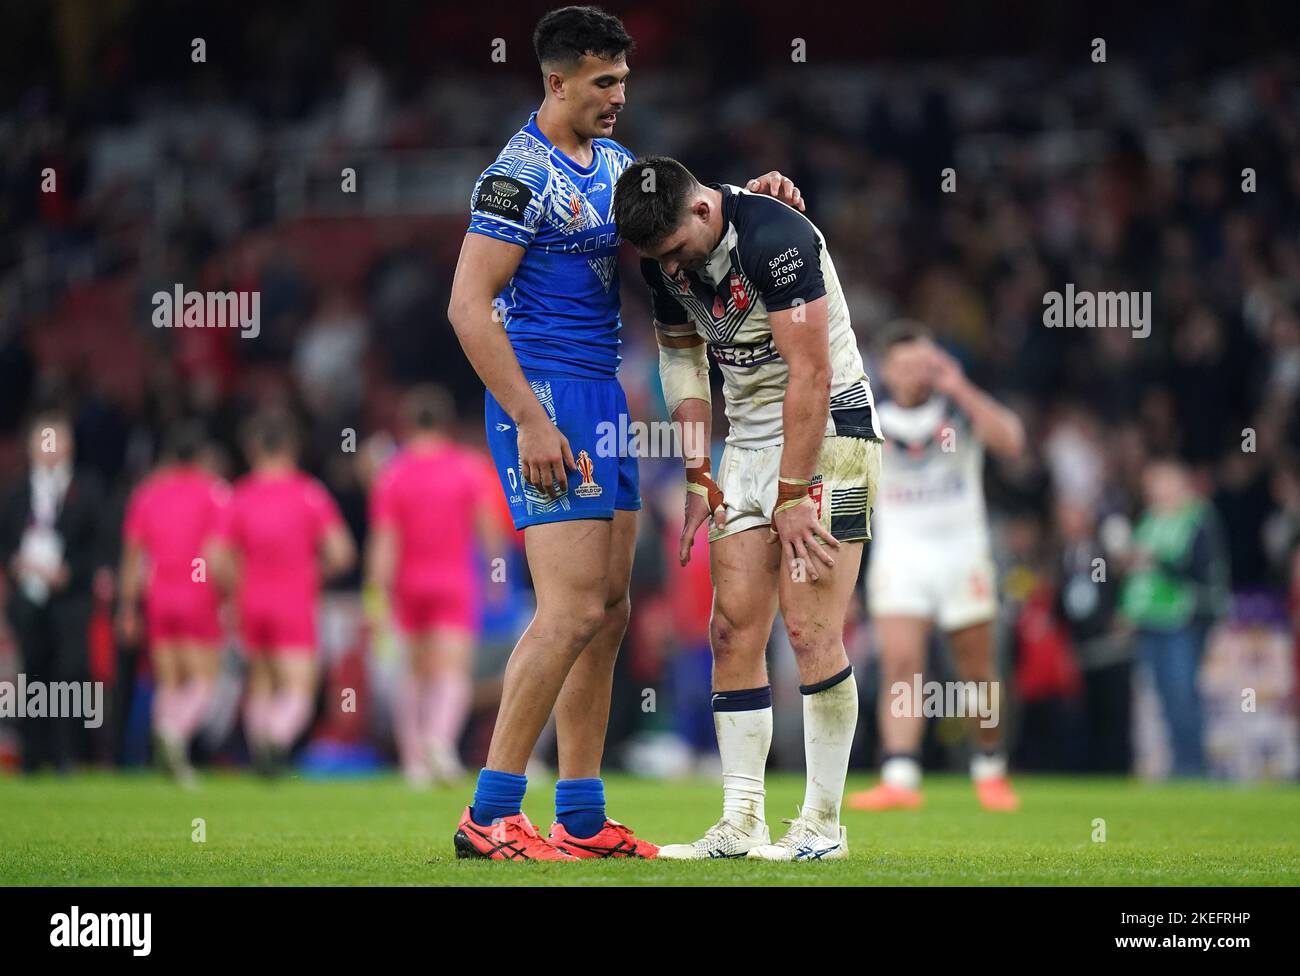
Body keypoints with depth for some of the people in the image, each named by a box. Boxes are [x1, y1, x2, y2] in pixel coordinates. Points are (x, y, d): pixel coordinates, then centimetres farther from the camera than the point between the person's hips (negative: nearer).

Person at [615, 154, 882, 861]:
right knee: (733, 631, 0)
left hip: (825, 427, -7)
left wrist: (791, 497, -19)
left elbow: (810, 375, -22)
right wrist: (697, 478, 10)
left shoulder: (774, 237, -23)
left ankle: (823, 824, -5)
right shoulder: (664, 257, 1)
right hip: (749, 438, 7)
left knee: (811, 631, -12)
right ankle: (740, 824, 2)